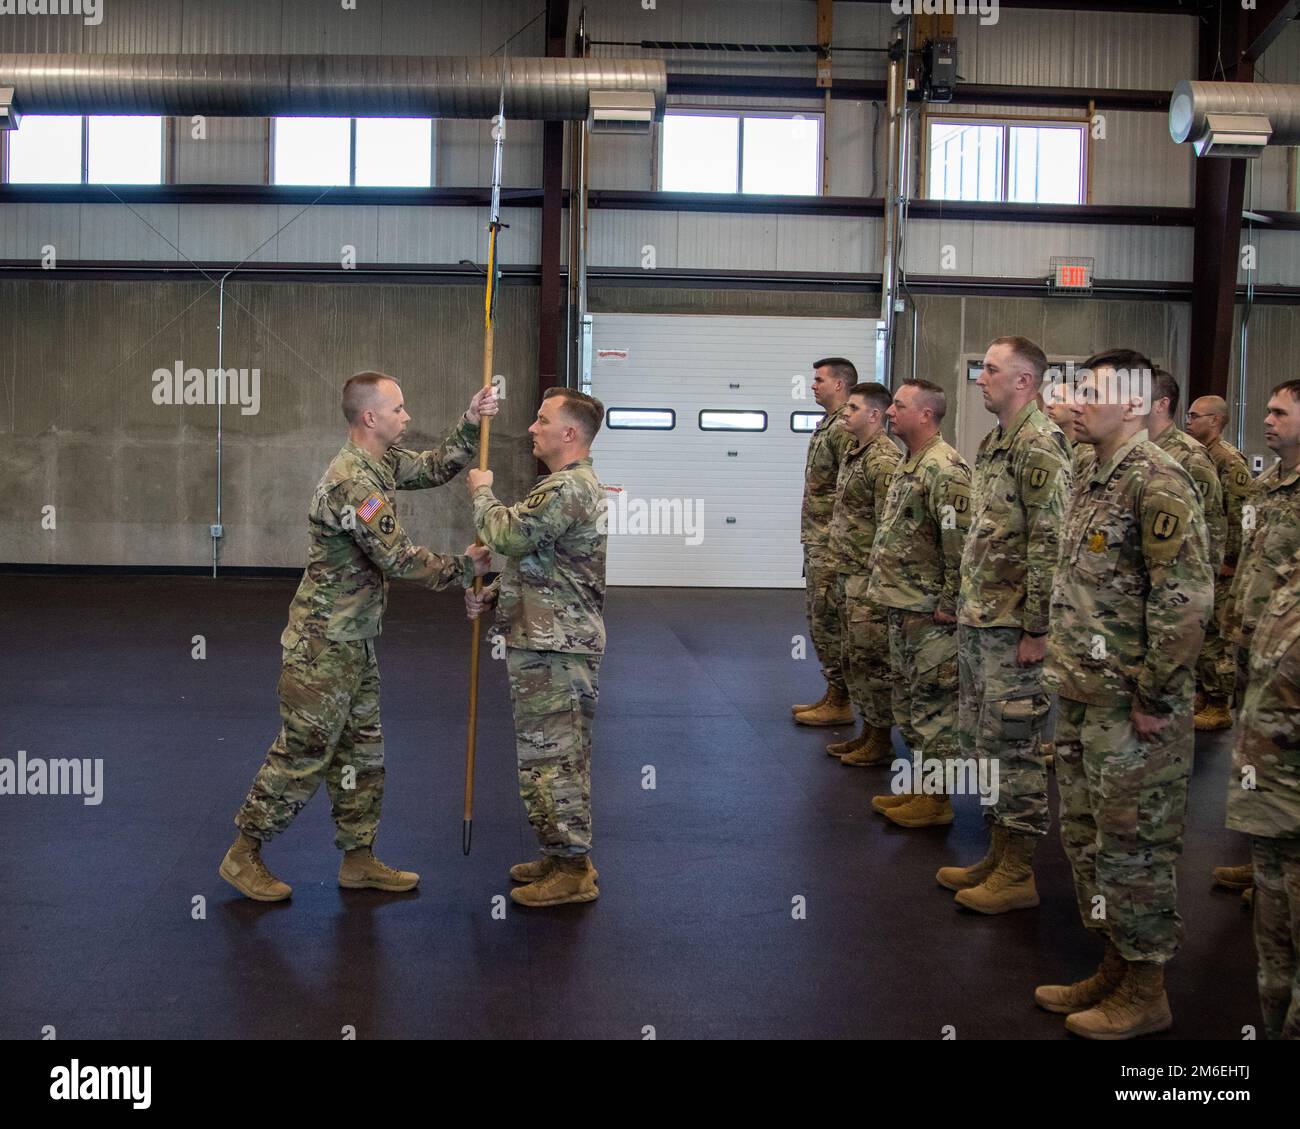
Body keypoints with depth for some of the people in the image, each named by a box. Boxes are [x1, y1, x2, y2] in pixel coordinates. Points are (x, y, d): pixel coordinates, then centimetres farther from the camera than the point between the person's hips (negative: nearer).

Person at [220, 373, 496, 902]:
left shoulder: (381, 462, 6)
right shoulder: (352, 482, -23)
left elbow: (436, 467, 18)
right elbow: (401, 559, -22)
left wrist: (471, 421, 3)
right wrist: (464, 567, -8)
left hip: (354, 643, 10)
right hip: (322, 646, -10)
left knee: (362, 754, 14)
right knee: (302, 754, -2)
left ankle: (358, 859, 23)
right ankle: (243, 855, 11)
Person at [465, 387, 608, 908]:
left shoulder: (569, 488, -19)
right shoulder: (572, 485, 18)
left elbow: (507, 534, -25)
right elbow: (536, 564, 22)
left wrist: (482, 492, -6)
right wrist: (491, 594, 9)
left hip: (554, 649, -11)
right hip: (549, 641, 11)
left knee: (549, 756, -5)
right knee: (559, 755, 17)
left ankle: (572, 871, 3)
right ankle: (564, 856, 27)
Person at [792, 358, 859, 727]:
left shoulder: (844, 429, -16)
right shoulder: (827, 425, 16)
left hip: (831, 545, -10)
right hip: (817, 544, 10)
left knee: (830, 623, -5)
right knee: (820, 621, 15)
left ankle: (840, 703, 2)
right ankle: (832, 694, 23)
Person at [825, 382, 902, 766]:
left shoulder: (884, 460, -16)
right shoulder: (853, 454, 14)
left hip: (869, 576, -10)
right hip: (849, 573, 10)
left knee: (871, 660, -3)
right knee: (853, 658, 15)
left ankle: (881, 741, 6)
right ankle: (868, 732, 24)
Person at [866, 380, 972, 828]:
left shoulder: (945, 470, -18)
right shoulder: (908, 464, 14)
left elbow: (960, 542, -22)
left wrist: (949, 603, -20)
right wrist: (883, 582, 19)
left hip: (929, 612, -10)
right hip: (901, 606, 10)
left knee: (933, 704, -2)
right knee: (908, 699, 16)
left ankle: (936, 799, 6)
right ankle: (919, 787, 26)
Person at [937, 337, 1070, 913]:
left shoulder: (1039, 447, -16)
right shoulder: (994, 443, 14)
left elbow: (1050, 545, -20)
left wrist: (1036, 628, -21)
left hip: (1011, 625, -10)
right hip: (976, 621, 10)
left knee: (1012, 745, -2)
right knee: (980, 739, 16)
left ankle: (1017, 875, 8)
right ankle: (998, 856, 27)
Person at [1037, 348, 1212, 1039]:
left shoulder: (1157, 484, -16)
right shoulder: (1094, 482, 13)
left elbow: (1186, 599, -22)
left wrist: (1153, 698, -20)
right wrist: (1068, 670, 16)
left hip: (1131, 707, -10)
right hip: (1083, 698, 10)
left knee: (1133, 848, 0)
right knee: (1086, 838, 17)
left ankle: (1145, 995, 13)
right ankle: (1113, 970, 30)